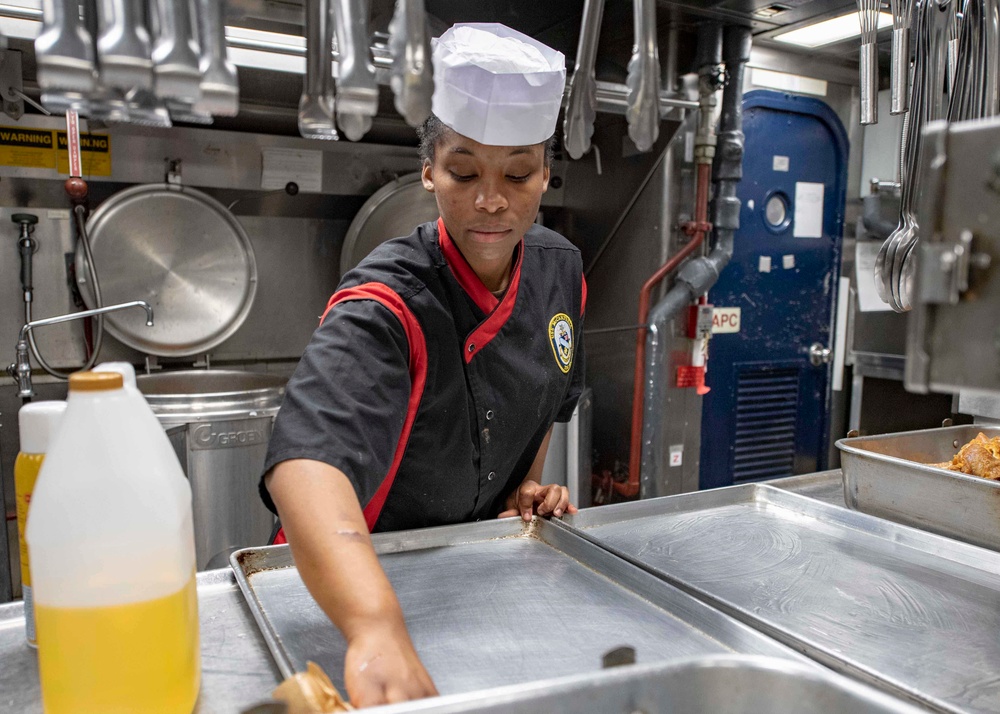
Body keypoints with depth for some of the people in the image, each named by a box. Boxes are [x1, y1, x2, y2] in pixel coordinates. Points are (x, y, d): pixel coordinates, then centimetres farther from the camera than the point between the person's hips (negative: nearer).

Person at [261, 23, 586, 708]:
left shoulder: (560, 270, -10)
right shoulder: (387, 305, -33)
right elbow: (309, 458, -51)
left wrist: (528, 482, -1)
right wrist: (379, 630, -65)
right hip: (353, 584, -6)